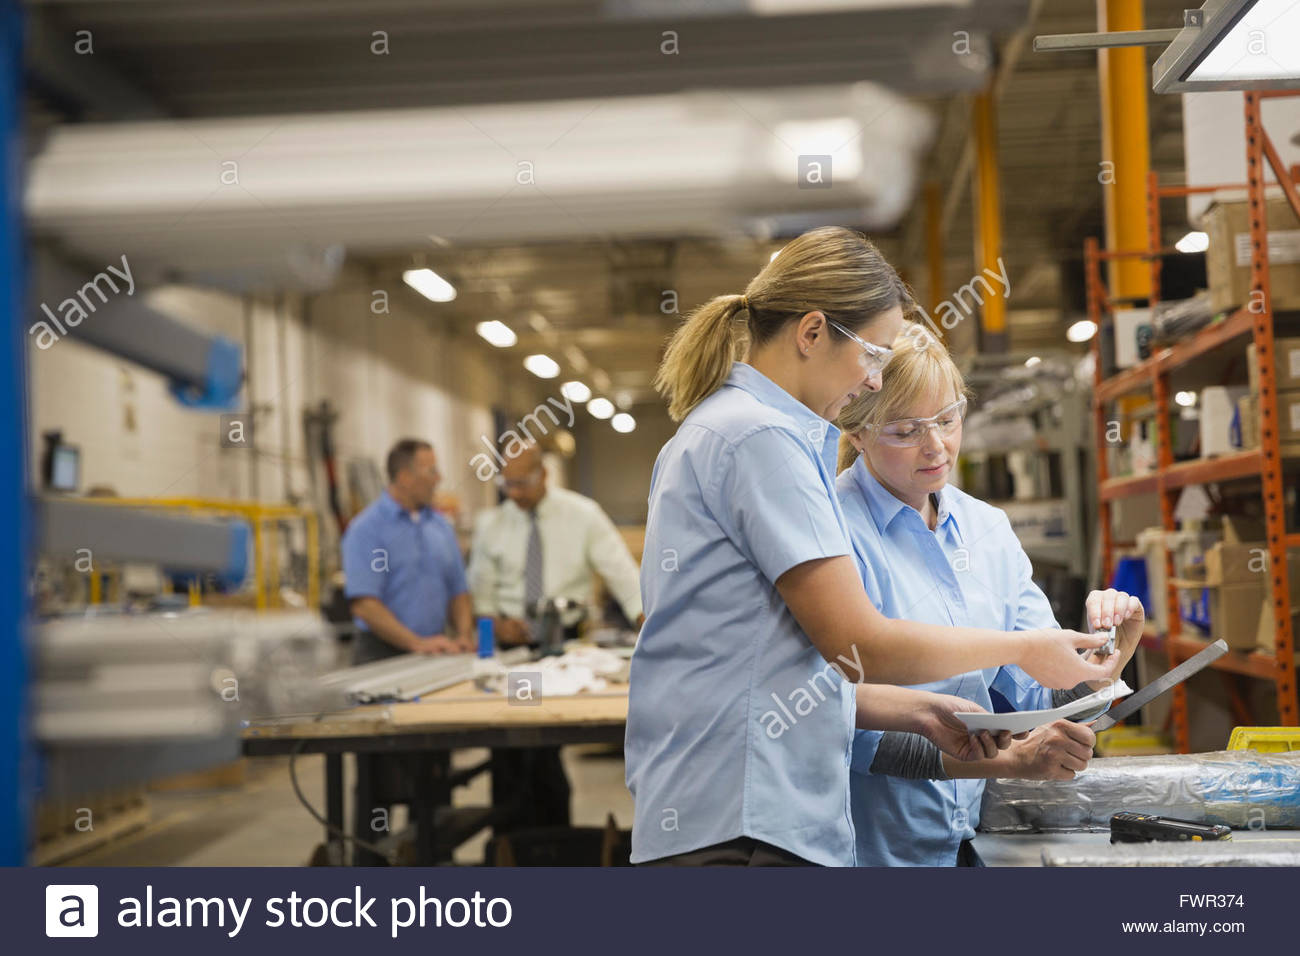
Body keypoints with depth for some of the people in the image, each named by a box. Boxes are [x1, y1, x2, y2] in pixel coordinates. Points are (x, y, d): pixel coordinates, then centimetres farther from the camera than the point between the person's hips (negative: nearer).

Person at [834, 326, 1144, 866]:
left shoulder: (988, 528, 9)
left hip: (970, 842, 5)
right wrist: (1012, 759, -24)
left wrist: (1108, 656, -13)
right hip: (875, 848, -5)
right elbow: (855, 729, -19)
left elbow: (1042, 696, 5)